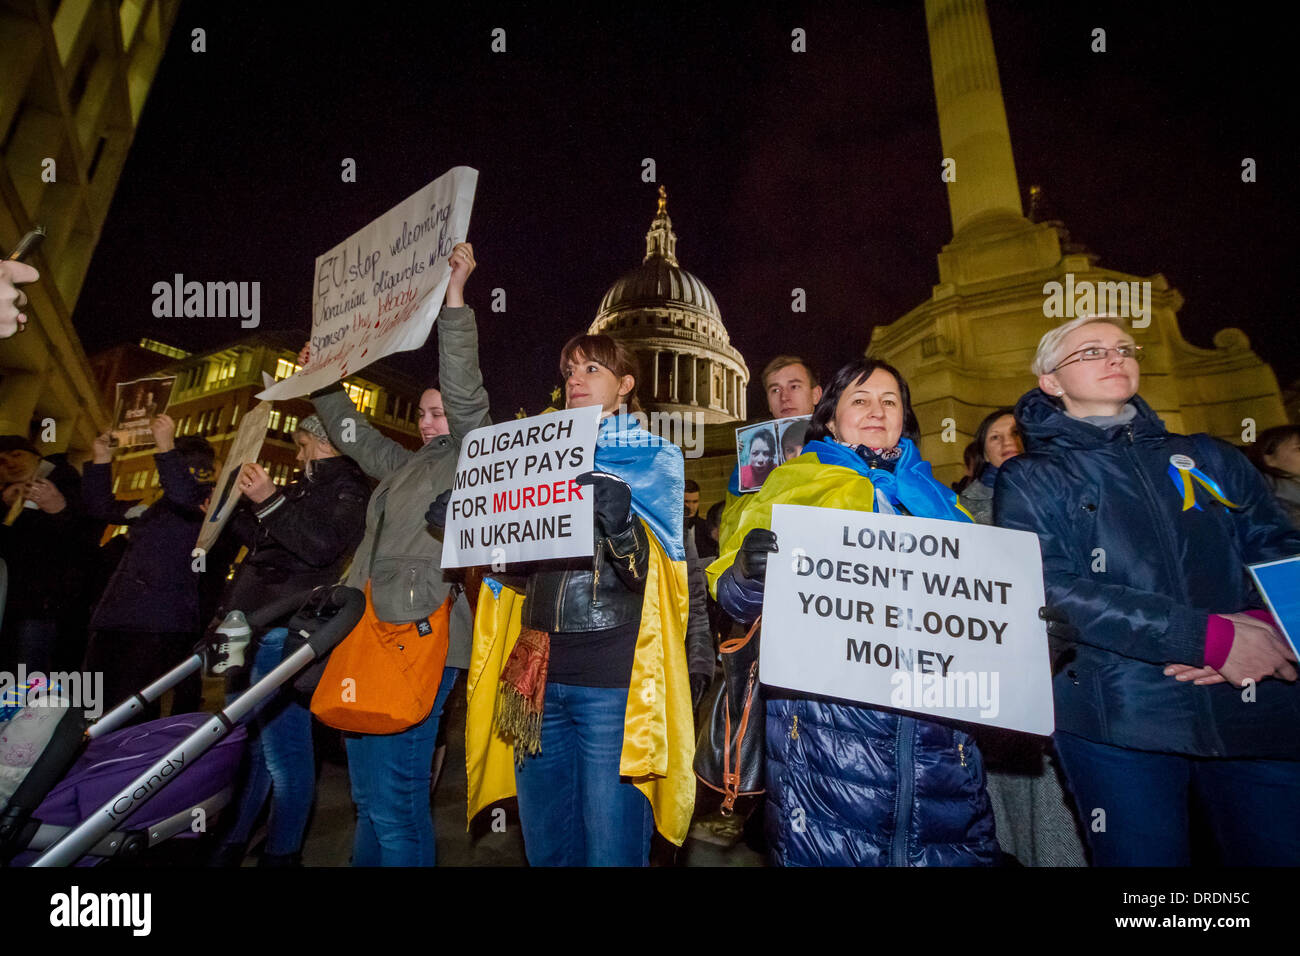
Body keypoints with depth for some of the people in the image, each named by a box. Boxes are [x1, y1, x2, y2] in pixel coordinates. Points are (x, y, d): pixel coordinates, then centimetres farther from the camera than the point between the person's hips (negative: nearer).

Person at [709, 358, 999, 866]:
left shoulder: (932, 495, 21)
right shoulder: (796, 483, 10)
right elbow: (736, 594, 1)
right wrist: (748, 573, -21)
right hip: (825, 705, -3)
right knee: (832, 851, -5)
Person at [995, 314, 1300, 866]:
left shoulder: (1209, 459, 17)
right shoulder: (1029, 481, 3)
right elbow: (1048, 589, -11)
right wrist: (1206, 636, -16)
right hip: (1120, 722, -3)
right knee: (1140, 856, 3)